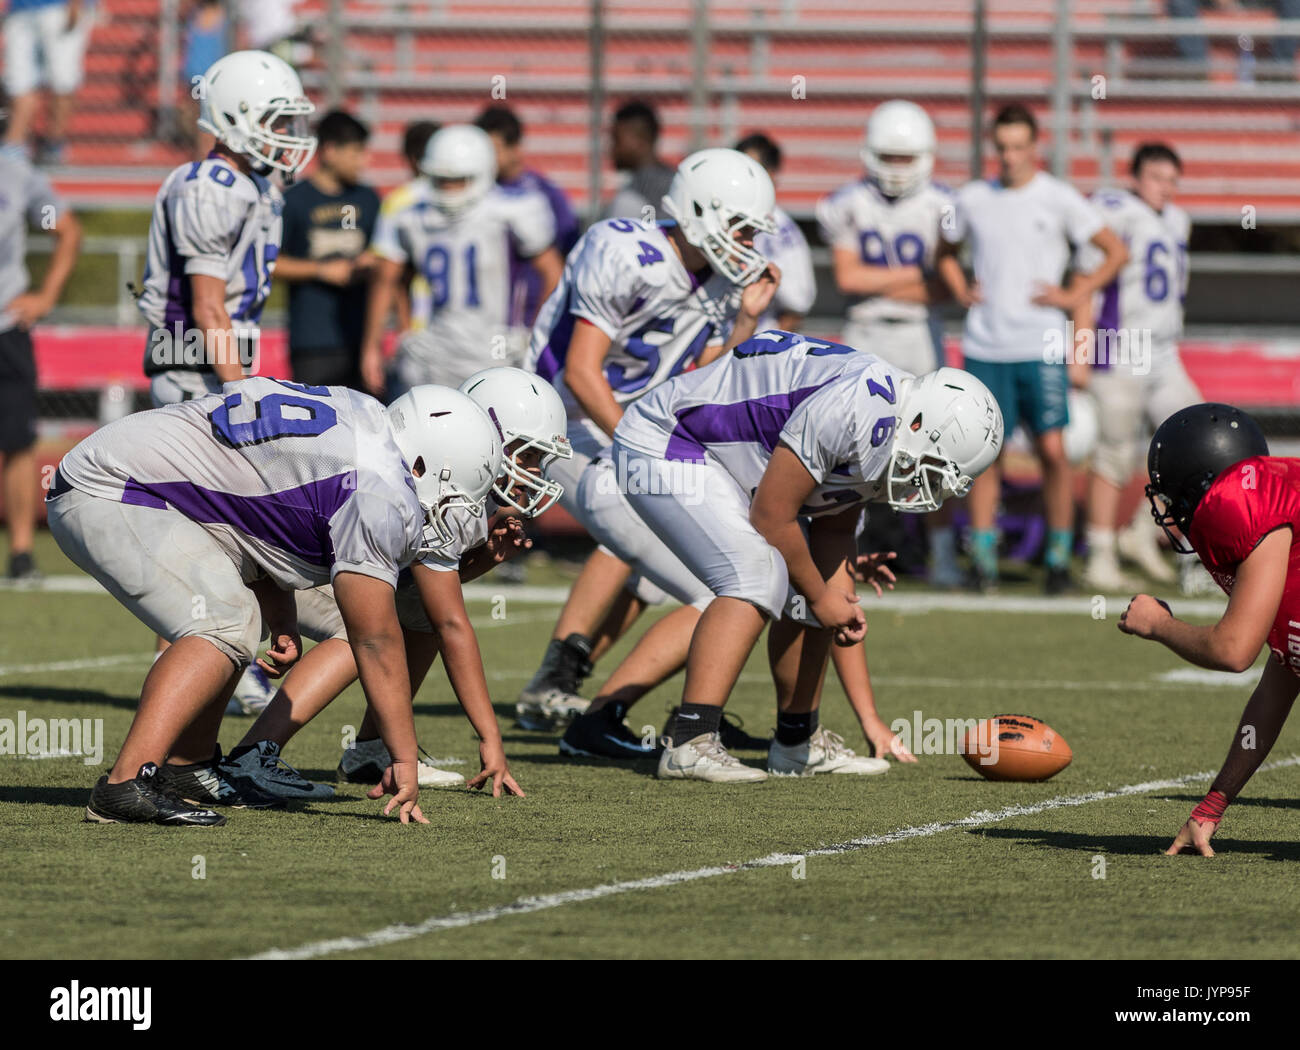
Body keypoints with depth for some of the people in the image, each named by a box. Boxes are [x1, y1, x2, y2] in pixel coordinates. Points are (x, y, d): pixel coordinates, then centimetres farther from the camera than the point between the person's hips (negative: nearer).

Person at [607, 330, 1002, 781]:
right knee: (758, 577, -24)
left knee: (806, 587, 11)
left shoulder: (881, 437, 2)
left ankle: (798, 743, 26)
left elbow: (833, 528, 13)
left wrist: (842, 602, -5)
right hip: (663, 448, -10)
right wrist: (822, 596, -9)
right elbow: (772, 516, -23)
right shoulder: (856, 409, -29)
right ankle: (689, 743, -30)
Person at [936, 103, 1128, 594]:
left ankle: (1059, 557, 3)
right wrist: (961, 292, 9)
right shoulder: (973, 199, 8)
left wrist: (1074, 296, -3)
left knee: (1052, 451, -6)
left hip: (1041, 348, -2)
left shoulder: (1059, 199, -1)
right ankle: (983, 557, 7)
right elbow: (945, 253, 26)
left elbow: (1116, 252, 3)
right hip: (985, 346, 2)